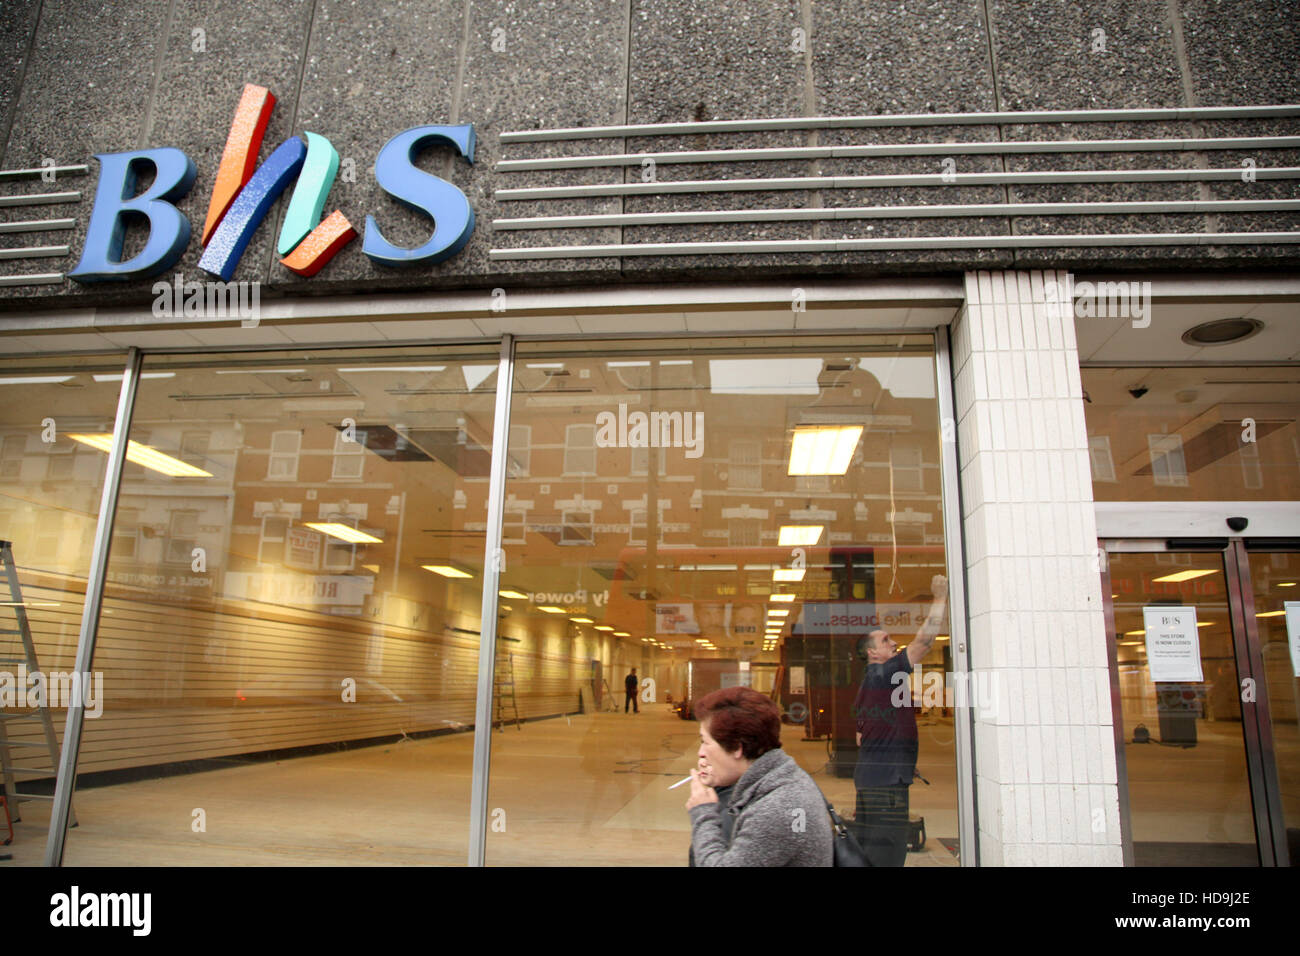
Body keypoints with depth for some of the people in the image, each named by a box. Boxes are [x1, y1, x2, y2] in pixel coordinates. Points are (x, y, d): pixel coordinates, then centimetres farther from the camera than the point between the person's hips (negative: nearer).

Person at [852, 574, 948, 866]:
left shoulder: (868, 683, 18)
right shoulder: (884, 673, -10)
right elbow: (925, 640, -14)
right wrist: (940, 598, -6)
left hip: (869, 776, 10)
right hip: (886, 779, -10)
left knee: (869, 851, 14)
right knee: (886, 854, -9)